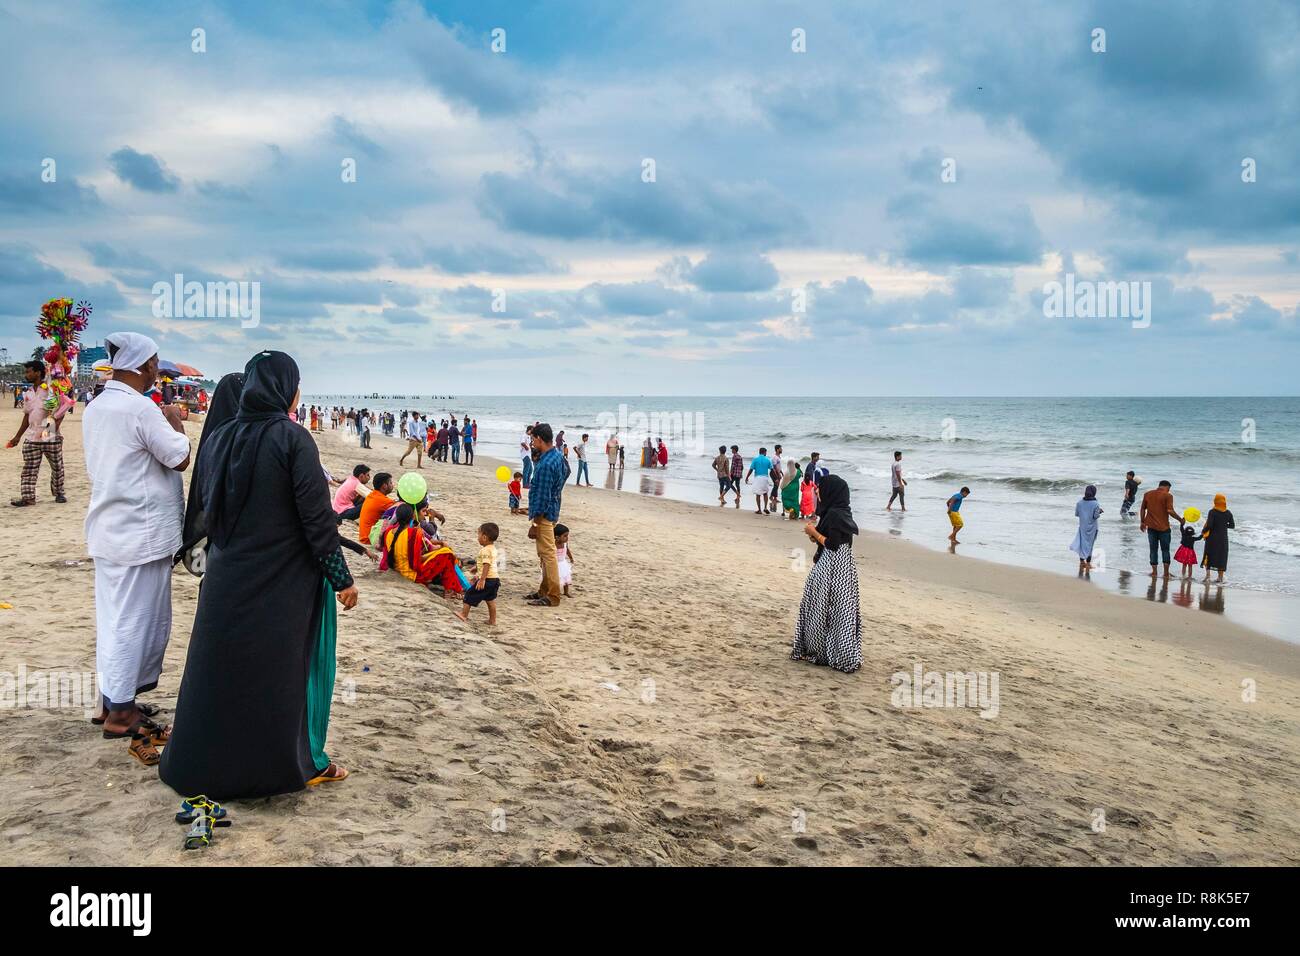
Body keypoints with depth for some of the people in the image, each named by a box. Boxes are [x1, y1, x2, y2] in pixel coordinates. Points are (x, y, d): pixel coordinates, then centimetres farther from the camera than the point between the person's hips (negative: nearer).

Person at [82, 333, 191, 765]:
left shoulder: (96, 407, 9)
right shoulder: (142, 409, -19)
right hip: (141, 532, -9)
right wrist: (175, 422, 0)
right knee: (135, 620, -1)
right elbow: (180, 457, -15)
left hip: (109, 529, 9)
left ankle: (114, 699, 25)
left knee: (114, 617, 15)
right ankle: (120, 711, 6)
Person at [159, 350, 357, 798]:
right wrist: (341, 579, -9)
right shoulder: (293, 440, -16)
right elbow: (317, 518, -17)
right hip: (284, 579, -5)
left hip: (227, 577, 5)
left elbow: (207, 507, 10)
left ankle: (205, 761, 29)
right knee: (286, 667, 7)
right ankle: (302, 761, 19)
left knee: (221, 664, 17)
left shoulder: (217, 440, 2)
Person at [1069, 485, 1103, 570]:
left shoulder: (1080, 502, -4)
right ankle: (1088, 563, 10)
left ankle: (1082, 562, 21)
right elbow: (1096, 516, -15)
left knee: (1082, 543, 15)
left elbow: (1076, 514, 1)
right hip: (1092, 527, -3)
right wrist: (1099, 513, 5)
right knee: (1089, 544, 7)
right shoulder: (1096, 503, -14)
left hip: (1082, 526, 3)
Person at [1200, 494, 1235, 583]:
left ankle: (1208, 575, 2)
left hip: (1212, 538, -3)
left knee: (1208, 555, 10)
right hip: (1223, 538, 3)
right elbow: (1232, 525, 6)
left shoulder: (1212, 512, -14)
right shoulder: (1228, 513, 0)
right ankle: (1220, 577, 13)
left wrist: (1203, 532, -3)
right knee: (1221, 557, 11)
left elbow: (1209, 526, -19)